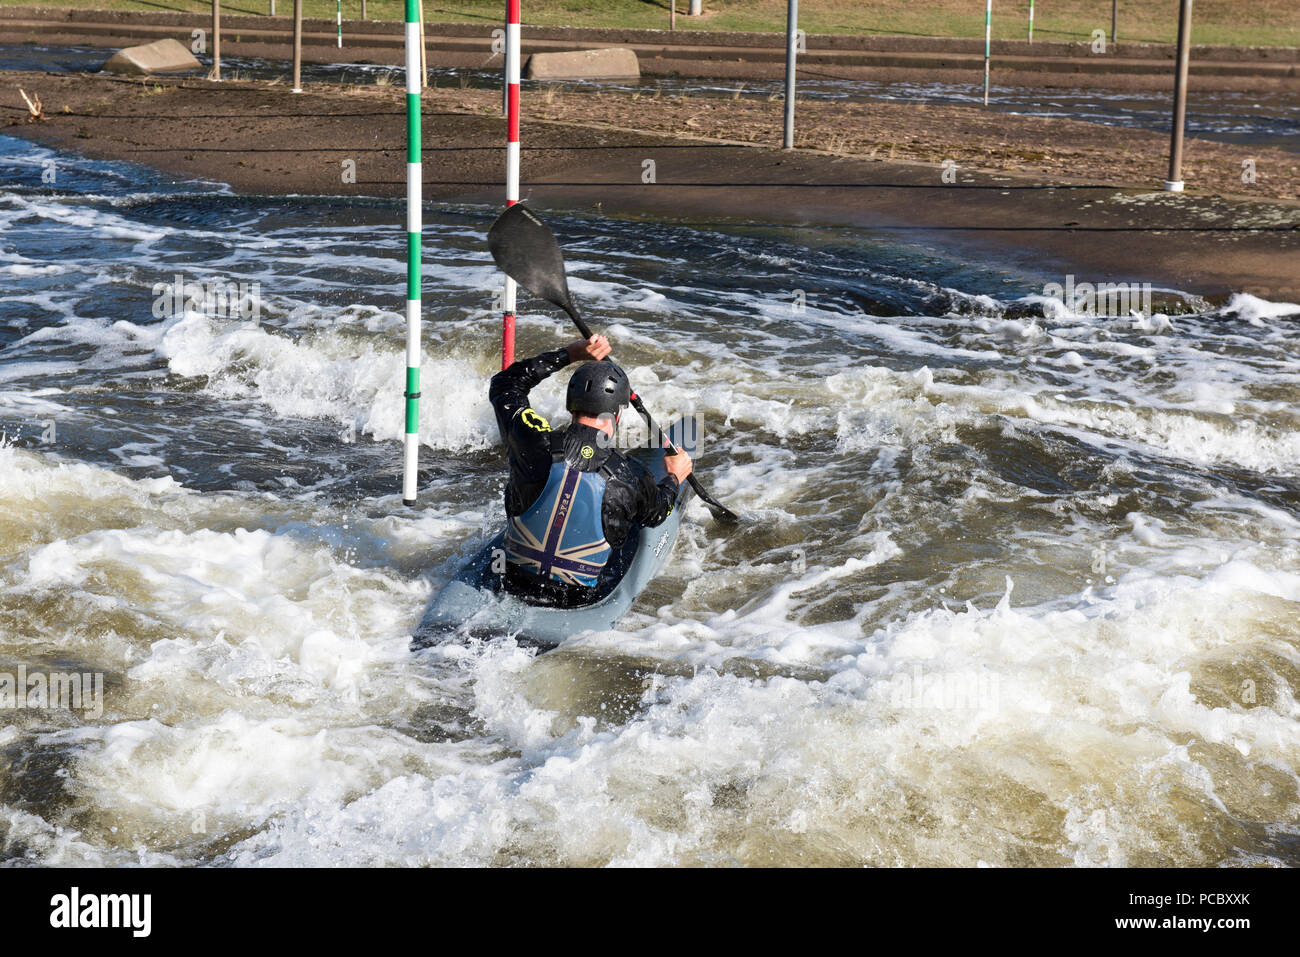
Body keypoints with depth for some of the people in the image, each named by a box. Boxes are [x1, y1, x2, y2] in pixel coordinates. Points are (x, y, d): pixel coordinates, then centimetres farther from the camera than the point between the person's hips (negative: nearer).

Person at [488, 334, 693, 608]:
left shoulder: (534, 443, -19)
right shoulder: (632, 478, -20)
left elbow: (505, 383, 1)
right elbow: (655, 514, 6)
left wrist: (569, 353, 3)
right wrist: (674, 478, 26)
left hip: (513, 586, 1)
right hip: (581, 603, -1)